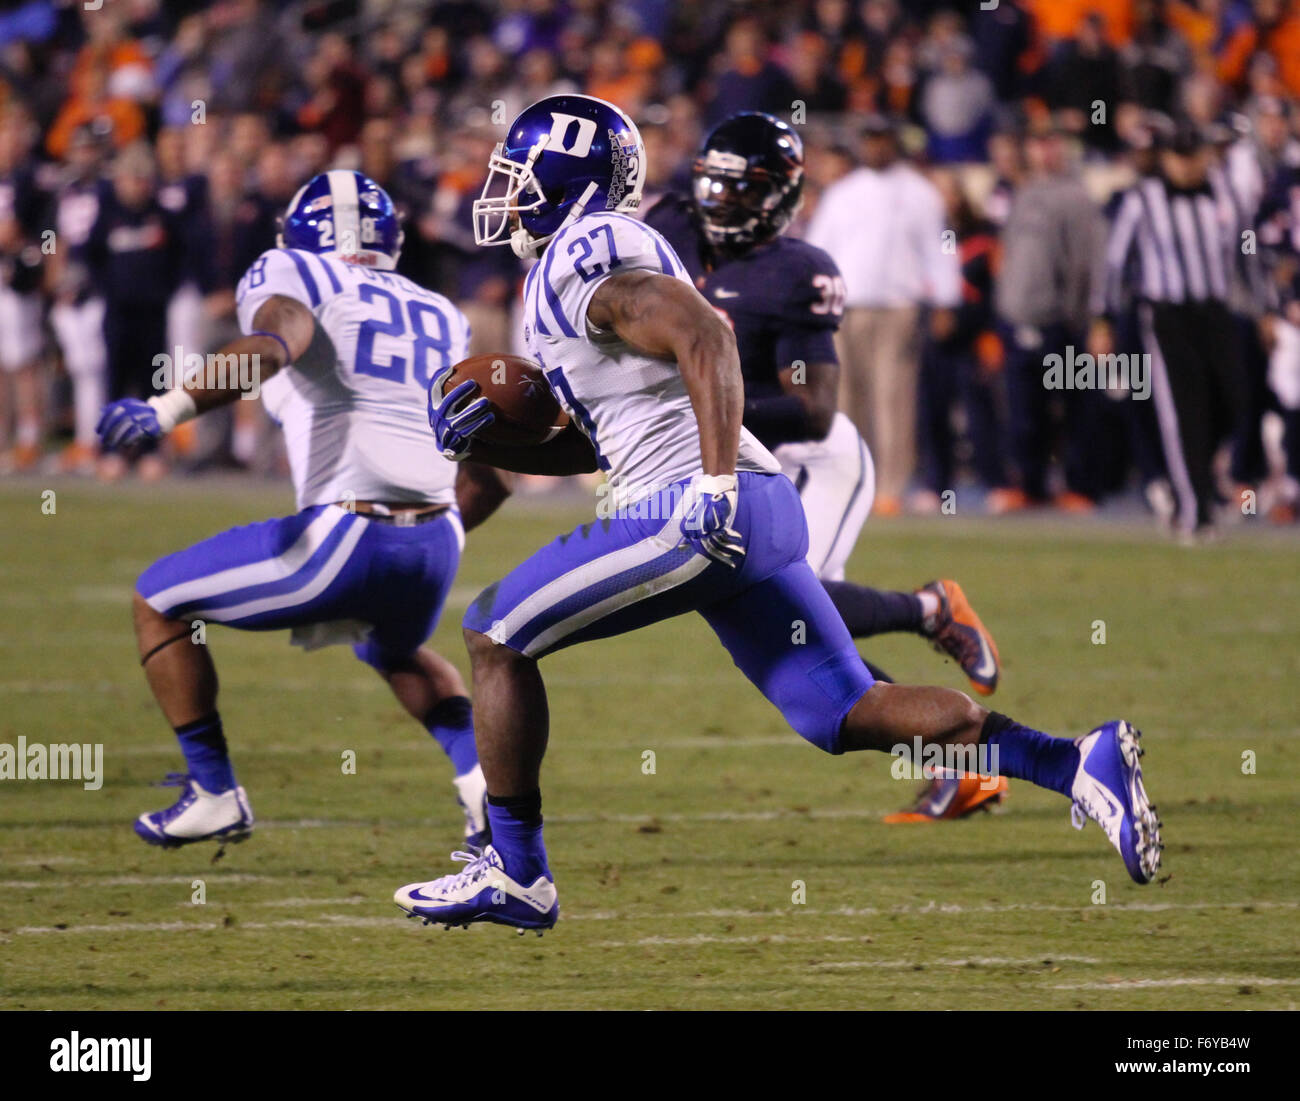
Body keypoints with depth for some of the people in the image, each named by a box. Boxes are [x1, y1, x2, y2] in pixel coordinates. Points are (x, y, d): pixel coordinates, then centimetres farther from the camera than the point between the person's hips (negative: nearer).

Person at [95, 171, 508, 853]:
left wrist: (169, 408, -33)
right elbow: (489, 479, 22)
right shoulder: (442, 319, 23)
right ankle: (483, 778, 17)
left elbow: (273, 344, -20)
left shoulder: (293, 277, 6)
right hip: (436, 544, 6)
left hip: (347, 536, -6)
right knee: (396, 651, 40)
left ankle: (214, 795, 12)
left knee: (158, 604, 15)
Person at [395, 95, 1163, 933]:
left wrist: (716, 481, -30)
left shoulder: (582, 258, -6)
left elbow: (705, 335, -22)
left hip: (692, 513, -10)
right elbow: (596, 442, 32)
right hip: (766, 515, 10)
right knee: (848, 716, 5)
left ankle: (516, 874, 5)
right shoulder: (591, 262, 25)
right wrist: (485, 445, 21)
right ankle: (1082, 763, -7)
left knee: (497, 636, 2)